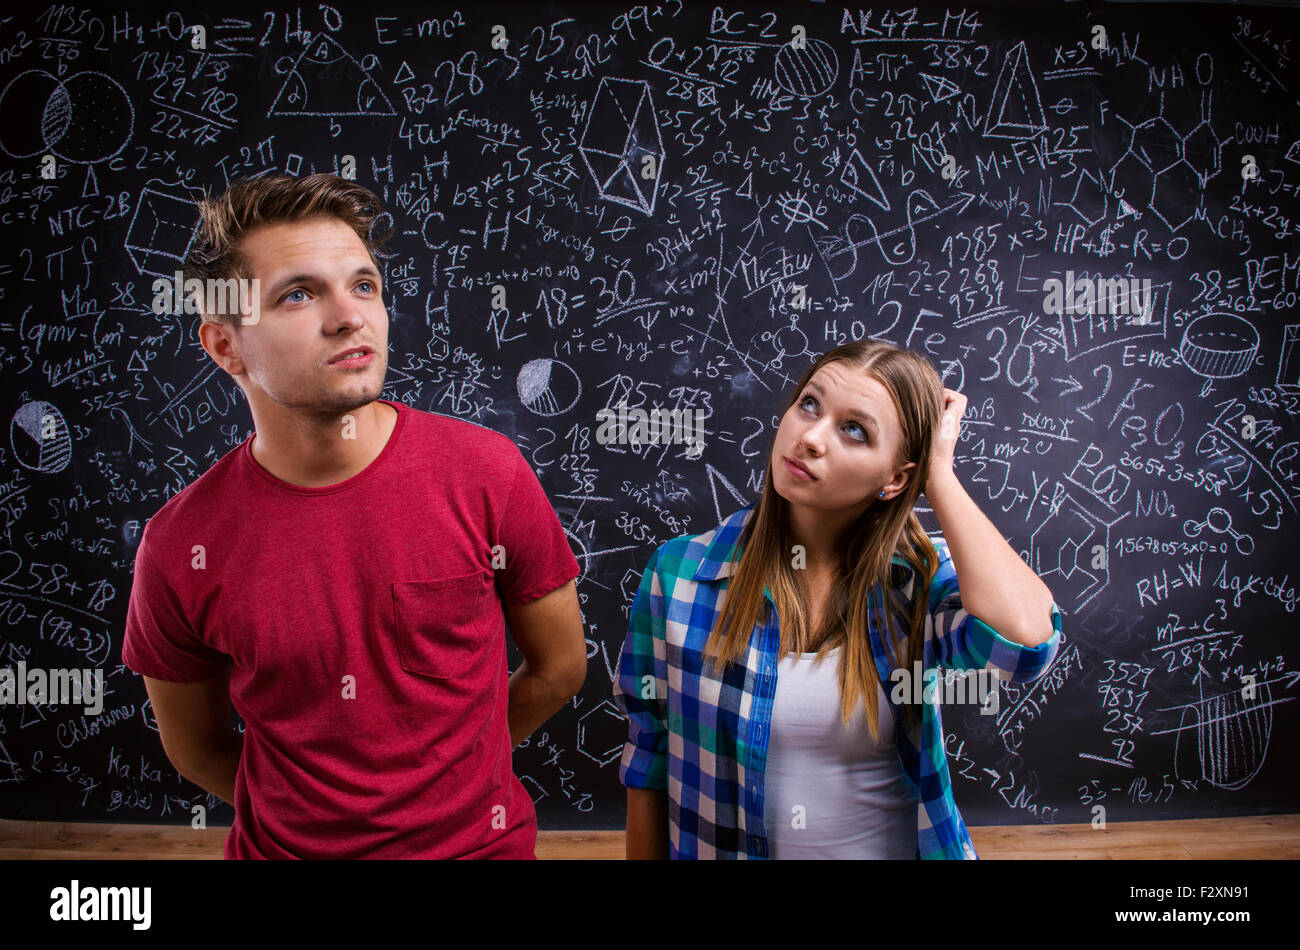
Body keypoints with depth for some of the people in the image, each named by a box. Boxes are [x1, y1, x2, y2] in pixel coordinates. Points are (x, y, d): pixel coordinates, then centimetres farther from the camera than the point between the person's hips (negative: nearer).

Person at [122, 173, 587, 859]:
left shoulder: (485, 473, -18)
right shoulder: (179, 550, -15)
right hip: (283, 849, 1)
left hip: (482, 842, 0)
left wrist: (453, 777, 3)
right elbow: (196, 747, 1)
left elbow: (560, 665, -5)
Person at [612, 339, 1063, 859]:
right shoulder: (680, 573, -15)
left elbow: (1025, 638, -35)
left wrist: (939, 474, -26)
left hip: (896, 844, 0)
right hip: (717, 846, 0)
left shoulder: (920, 578, -14)